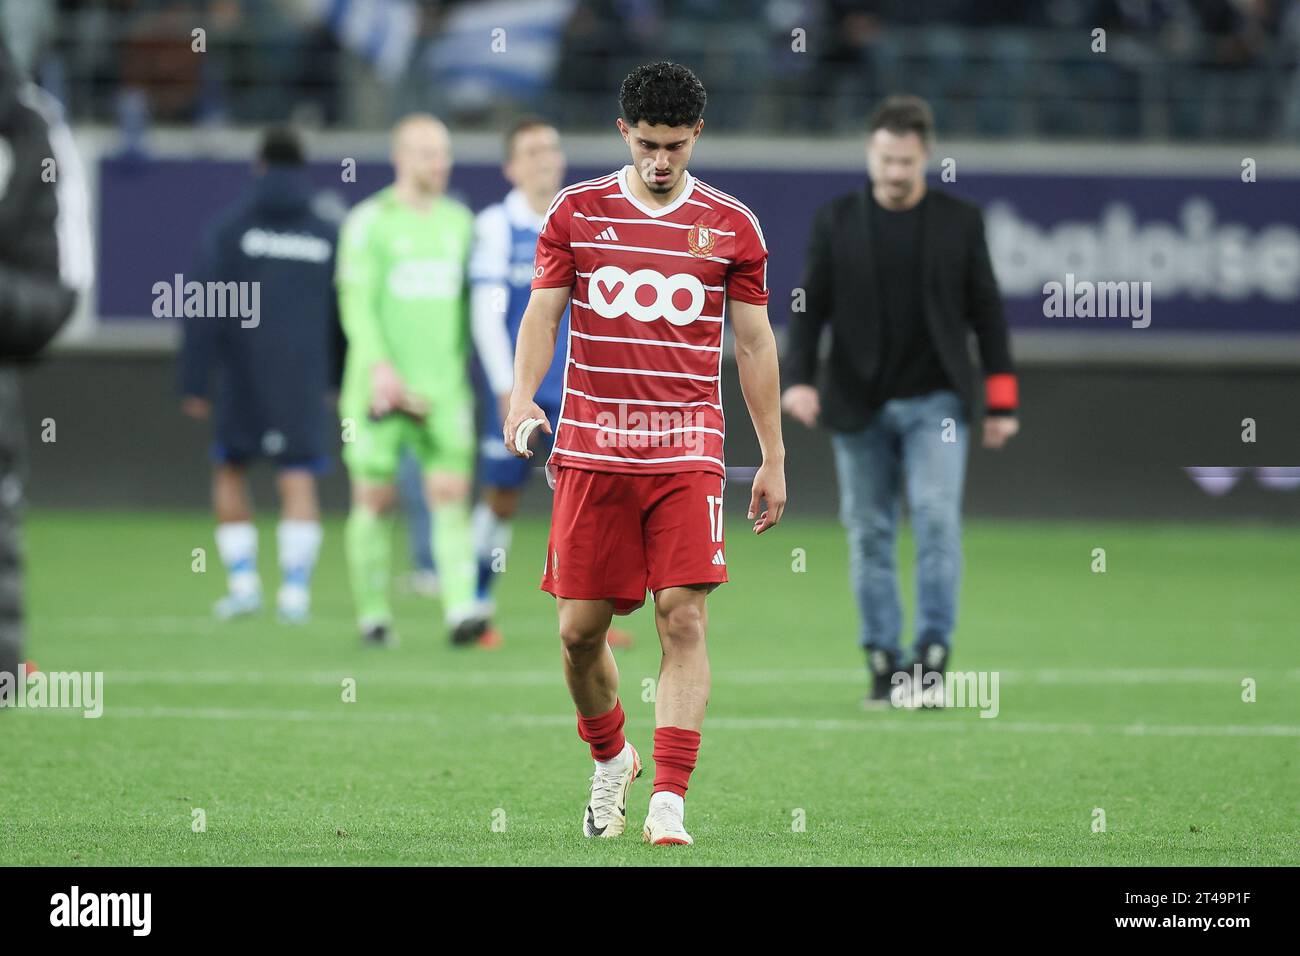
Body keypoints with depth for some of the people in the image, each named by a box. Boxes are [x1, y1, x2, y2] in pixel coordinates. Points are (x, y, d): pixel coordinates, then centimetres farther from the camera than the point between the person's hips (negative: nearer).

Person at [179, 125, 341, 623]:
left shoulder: (228, 227, -1)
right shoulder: (327, 235, 6)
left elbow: (202, 312, -6)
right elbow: (343, 316, 9)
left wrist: (194, 382, -4)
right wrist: (342, 381, 17)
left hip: (243, 376, -1)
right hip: (305, 378, 1)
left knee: (230, 469, 15)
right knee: (298, 480, 1)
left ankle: (243, 580, 7)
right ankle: (295, 589, -7)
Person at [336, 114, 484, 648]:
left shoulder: (458, 220, 12)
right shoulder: (369, 222, -4)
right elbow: (356, 303, -11)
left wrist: (465, 367, 19)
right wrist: (380, 367, -23)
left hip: (444, 385, 3)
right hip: (381, 383, -3)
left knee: (451, 493, -10)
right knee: (375, 499, 2)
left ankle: (461, 611, -18)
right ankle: (372, 614, 14)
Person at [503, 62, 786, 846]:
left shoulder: (731, 225, 5)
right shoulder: (575, 213, 5)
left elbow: (755, 345, 9)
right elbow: (541, 315, 4)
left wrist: (773, 459, 8)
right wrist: (523, 398, -15)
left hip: (687, 451, -1)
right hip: (590, 451, 1)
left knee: (684, 621, -12)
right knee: (581, 628, 3)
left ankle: (670, 801, -13)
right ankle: (610, 758, 30)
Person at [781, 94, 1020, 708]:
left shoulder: (960, 222, 3)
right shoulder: (835, 221, 4)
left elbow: (986, 313, 6)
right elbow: (811, 307, 4)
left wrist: (1001, 403, 3)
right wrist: (798, 377, -12)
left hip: (935, 402, -1)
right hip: (859, 406, 1)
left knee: (936, 519, -14)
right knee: (870, 535, 3)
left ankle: (932, 654, -11)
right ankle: (883, 664, 9)